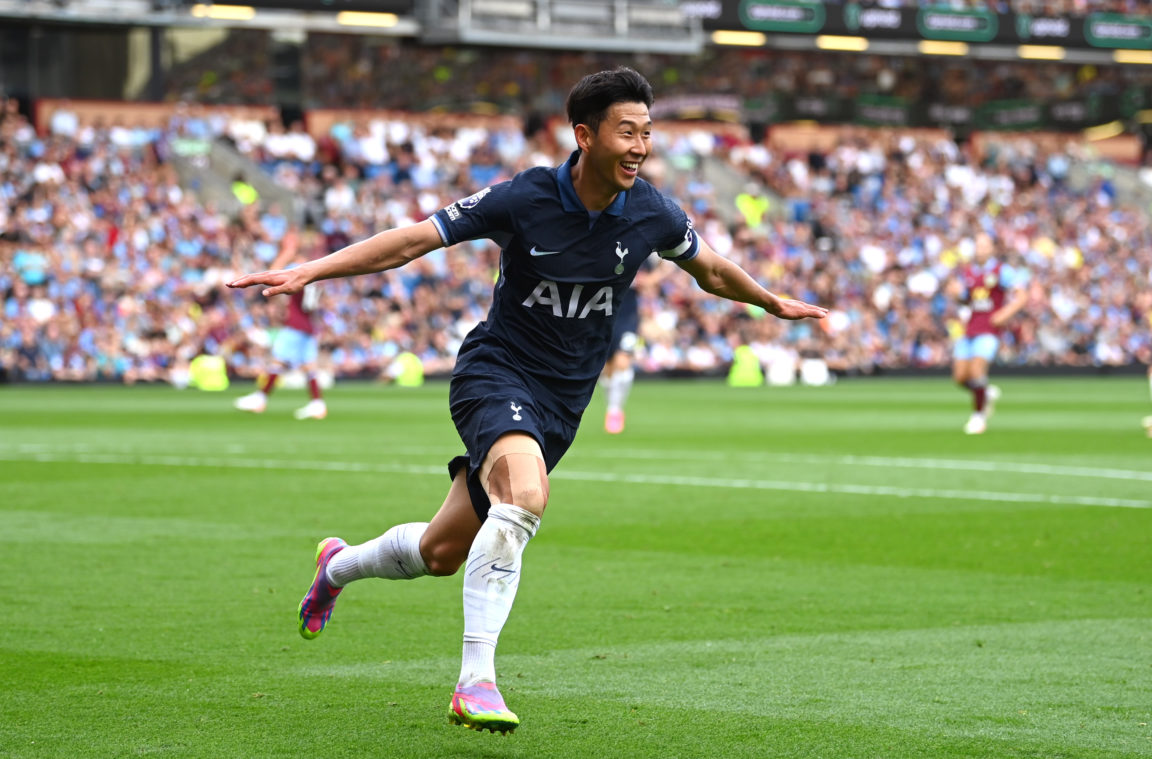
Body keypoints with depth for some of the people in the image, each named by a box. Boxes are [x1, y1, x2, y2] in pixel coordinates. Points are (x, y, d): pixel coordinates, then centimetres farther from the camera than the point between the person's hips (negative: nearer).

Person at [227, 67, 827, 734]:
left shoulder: (652, 214, -5)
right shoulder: (523, 199, -16)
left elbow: (711, 269, 18)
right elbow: (414, 239, -12)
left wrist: (773, 303, 32)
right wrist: (309, 272, -19)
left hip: (562, 404, 5)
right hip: (497, 372, -5)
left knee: (441, 552, 11)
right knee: (525, 493, -36)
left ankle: (339, 565, 45)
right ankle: (476, 683, -34)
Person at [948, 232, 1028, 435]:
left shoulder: (1002, 271, -5)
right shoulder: (966, 271, 13)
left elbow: (1022, 296, -8)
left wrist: (1005, 313, -20)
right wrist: (957, 291, 2)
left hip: (989, 330, -6)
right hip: (969, 330, 6)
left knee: (976, 370, -20)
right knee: (960, 377, 0)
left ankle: (979, 415, -3)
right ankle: (988, 394, 30)